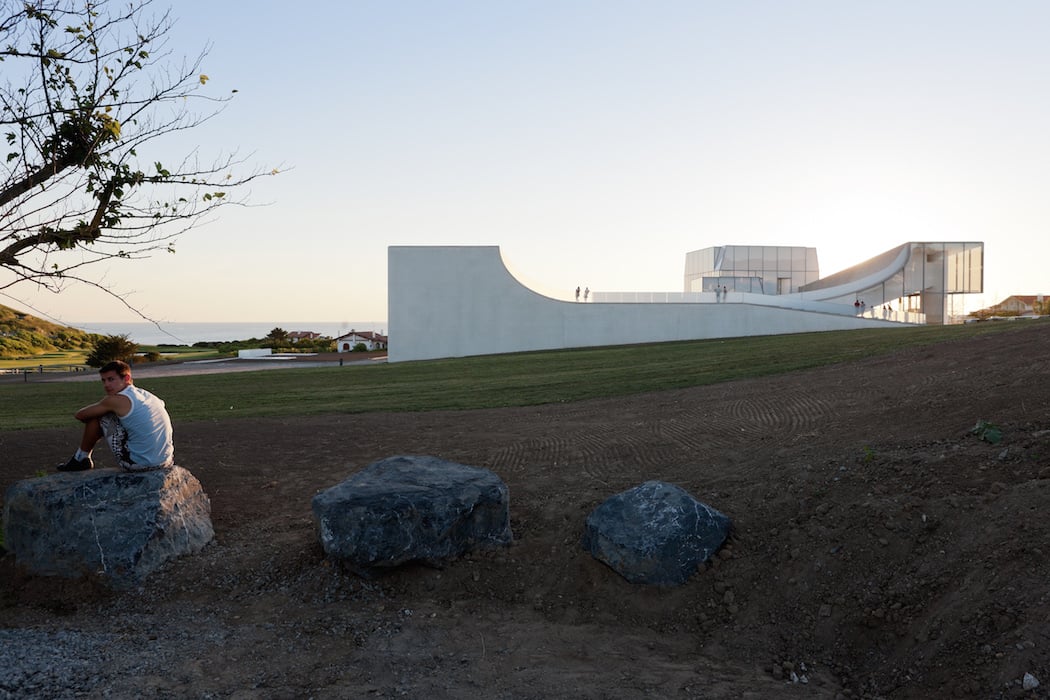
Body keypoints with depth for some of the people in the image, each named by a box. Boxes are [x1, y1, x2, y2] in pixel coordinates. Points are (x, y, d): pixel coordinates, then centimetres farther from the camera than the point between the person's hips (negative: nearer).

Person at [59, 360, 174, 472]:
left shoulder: (117, 400, -7)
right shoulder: (146, 395, 11)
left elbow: (79, 415, 4)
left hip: (138, 464, -6)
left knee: (95, 417, 6)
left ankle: (81, 459, 22)